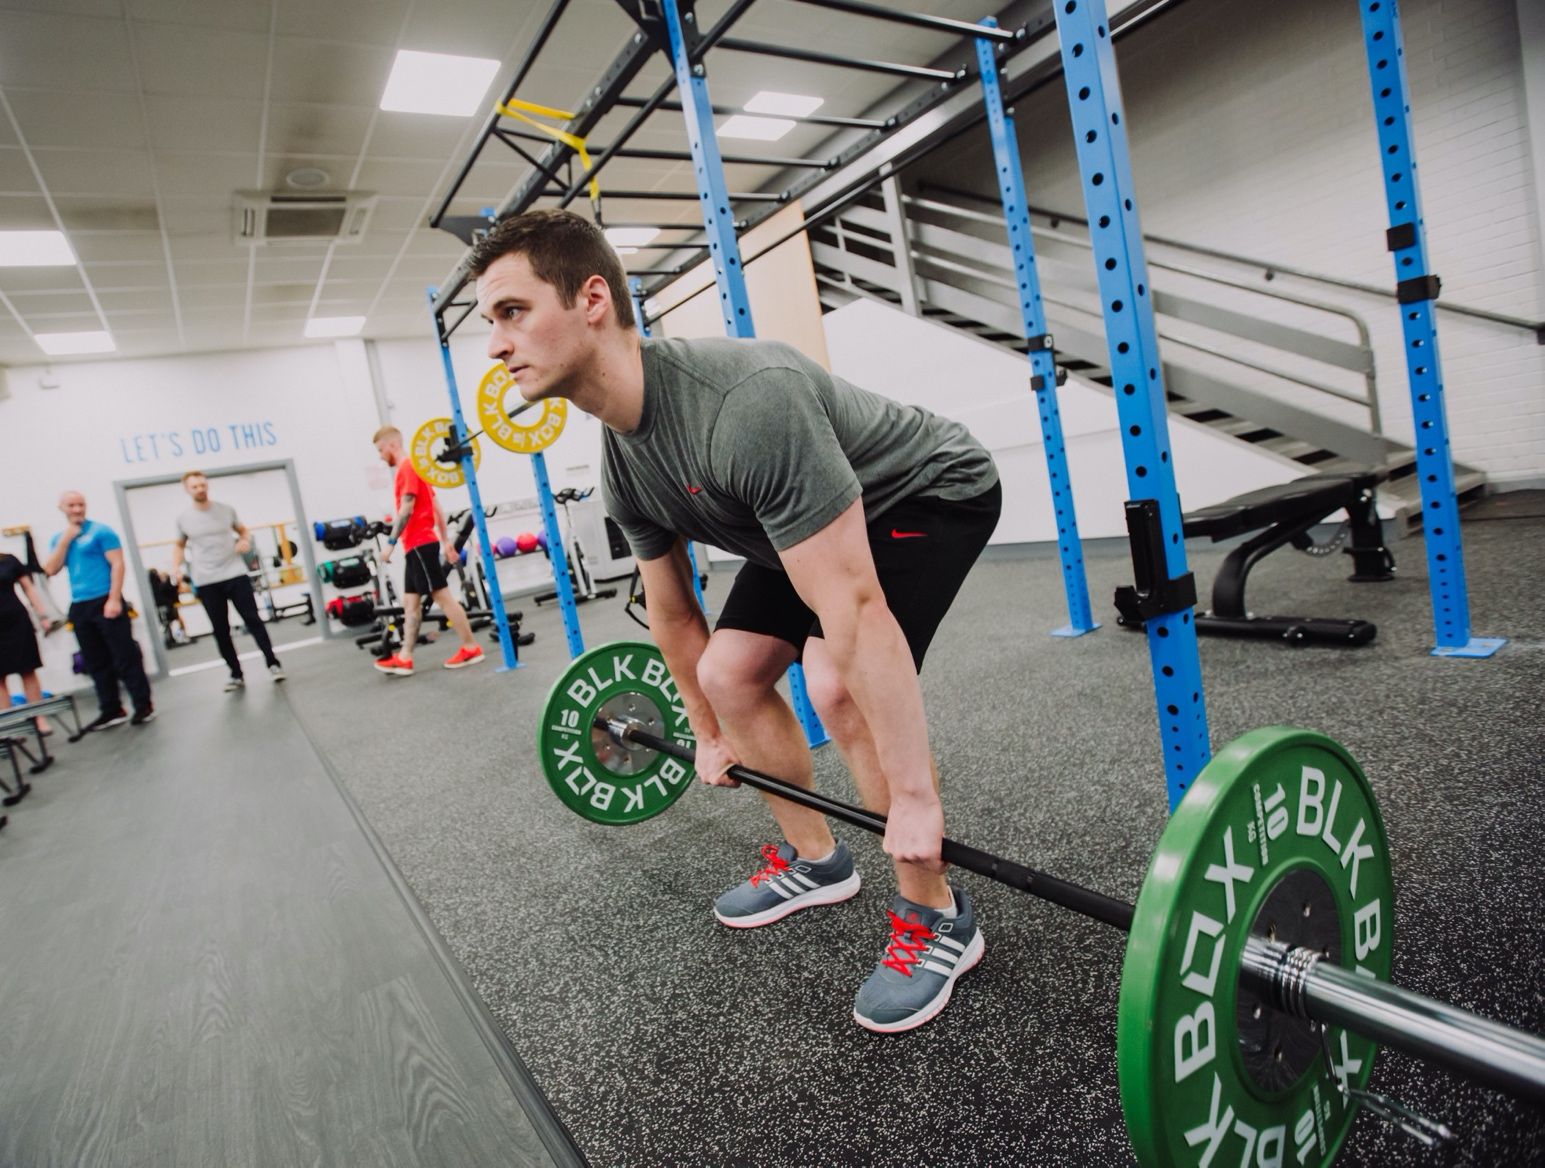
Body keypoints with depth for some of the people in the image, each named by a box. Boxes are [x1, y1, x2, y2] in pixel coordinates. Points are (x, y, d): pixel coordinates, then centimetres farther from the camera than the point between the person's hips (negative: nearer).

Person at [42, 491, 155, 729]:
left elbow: (117, 564, -10)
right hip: (79, 607, 6)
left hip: (105, 601, -6)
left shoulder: (101, 531, -4)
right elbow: (50, 570, 3)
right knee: (96, 662, 10)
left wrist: (114, 599, -17)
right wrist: (65, 539, -4)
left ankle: (144, 705, 0)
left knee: (125, 656, -5)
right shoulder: (59, 538, 14)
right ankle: (111, 710, 17)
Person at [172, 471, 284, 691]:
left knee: (253, 620, -4)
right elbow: (180, 545, 17)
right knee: (220, 630, 5)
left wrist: (245, 541, -6)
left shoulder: (226, 510, 3)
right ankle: (236, 674, 13)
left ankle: (273, 664, 4)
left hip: (236, 575, -1)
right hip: (206, 582, 1)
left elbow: (242, 530, 17)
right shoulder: (183, 519, 4)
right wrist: (176, 566, 0)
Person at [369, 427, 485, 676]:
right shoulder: (411, 468, 20)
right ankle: (405, 658, 6)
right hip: (418, 544, 10)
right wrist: (445, 540, 18)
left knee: (443, 595, -7)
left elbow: (406, 509, -19)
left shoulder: (407, 467, -9)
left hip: (419, 543, -10)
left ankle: (471, 648, -3)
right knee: (411, 602, 6)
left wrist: (390, 543, -19)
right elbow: (436, 507, 19)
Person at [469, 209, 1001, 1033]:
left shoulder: (744, 403, -39)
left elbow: (853, 606, -39)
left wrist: (913, 797, -33)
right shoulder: (620, 463, -9)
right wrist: (708, 735, 14)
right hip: (813, 521, 8)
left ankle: (937, 917, -4)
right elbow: (670, 609, 5)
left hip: (932, 492, -8)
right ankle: (813, 860, 20)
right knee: (728, 672, 0)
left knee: (837, 683, -27)